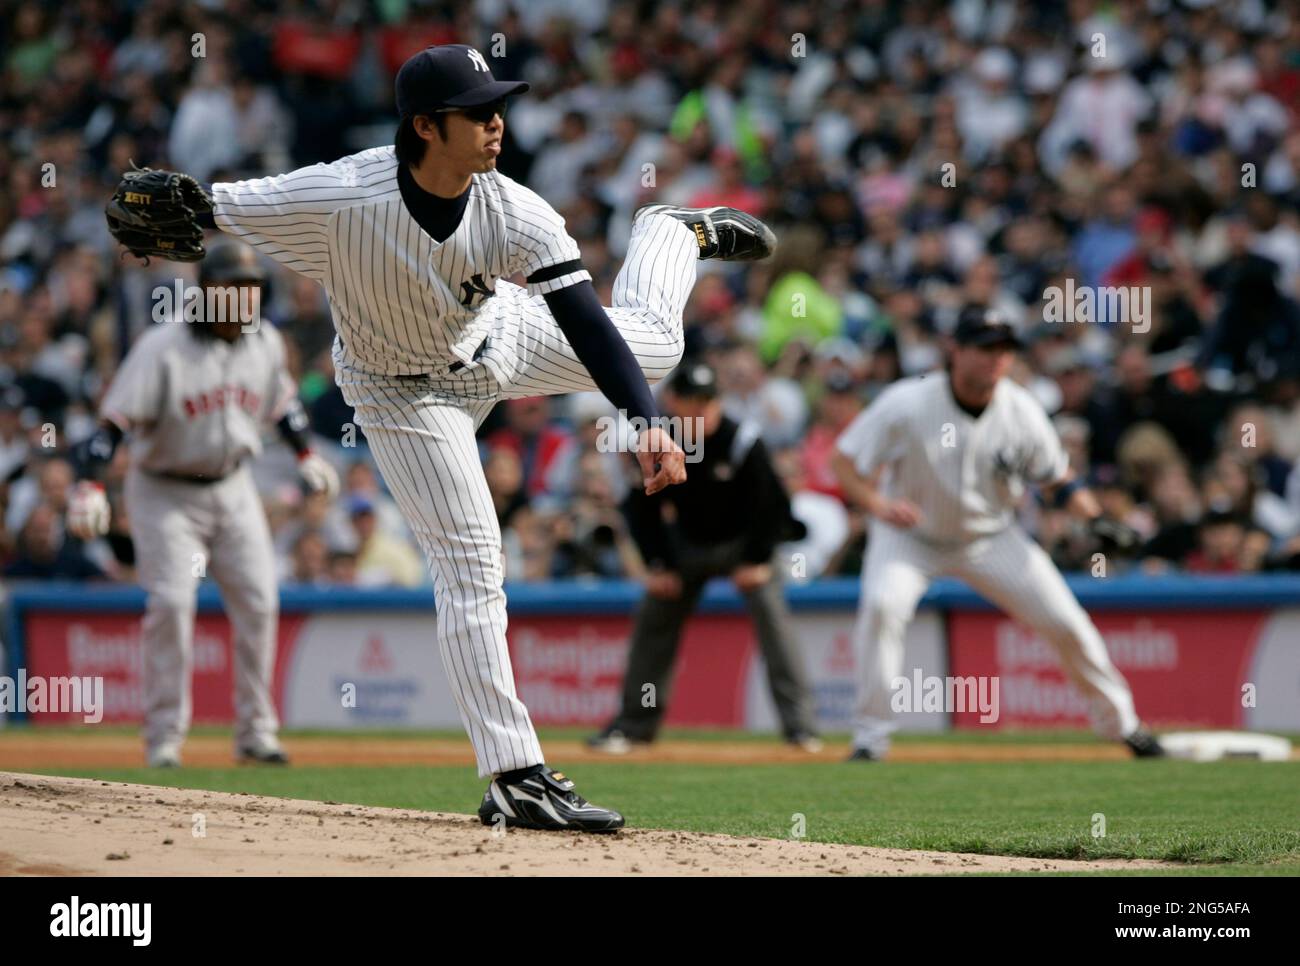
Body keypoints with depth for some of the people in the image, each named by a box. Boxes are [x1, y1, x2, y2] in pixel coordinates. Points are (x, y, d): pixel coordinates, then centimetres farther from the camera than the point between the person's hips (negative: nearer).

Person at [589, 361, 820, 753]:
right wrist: (657, 565, -8)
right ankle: (633, 724, 11)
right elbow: (643, 507, -4)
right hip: (687, 543, 4)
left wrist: (756, 560, -17)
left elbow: (769, 502, -16)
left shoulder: (742, 440, -24)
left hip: (744, 541, -3)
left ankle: (799, 723, -20)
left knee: (771, 614, -19)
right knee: (653, 619, 0)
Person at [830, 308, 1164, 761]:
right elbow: (843, 461, -18)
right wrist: (878, 505, -36)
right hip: (908, 533, -2)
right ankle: (871, 736, -18)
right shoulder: (906, 404, -24)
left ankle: (1121, 723, 19)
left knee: (1066, 620, -3)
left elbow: (1056, 478, -1)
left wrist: (1096, 518, -19)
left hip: (991, 537, 2)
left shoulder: (1021, 411, -15)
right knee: (882, 604, -30)